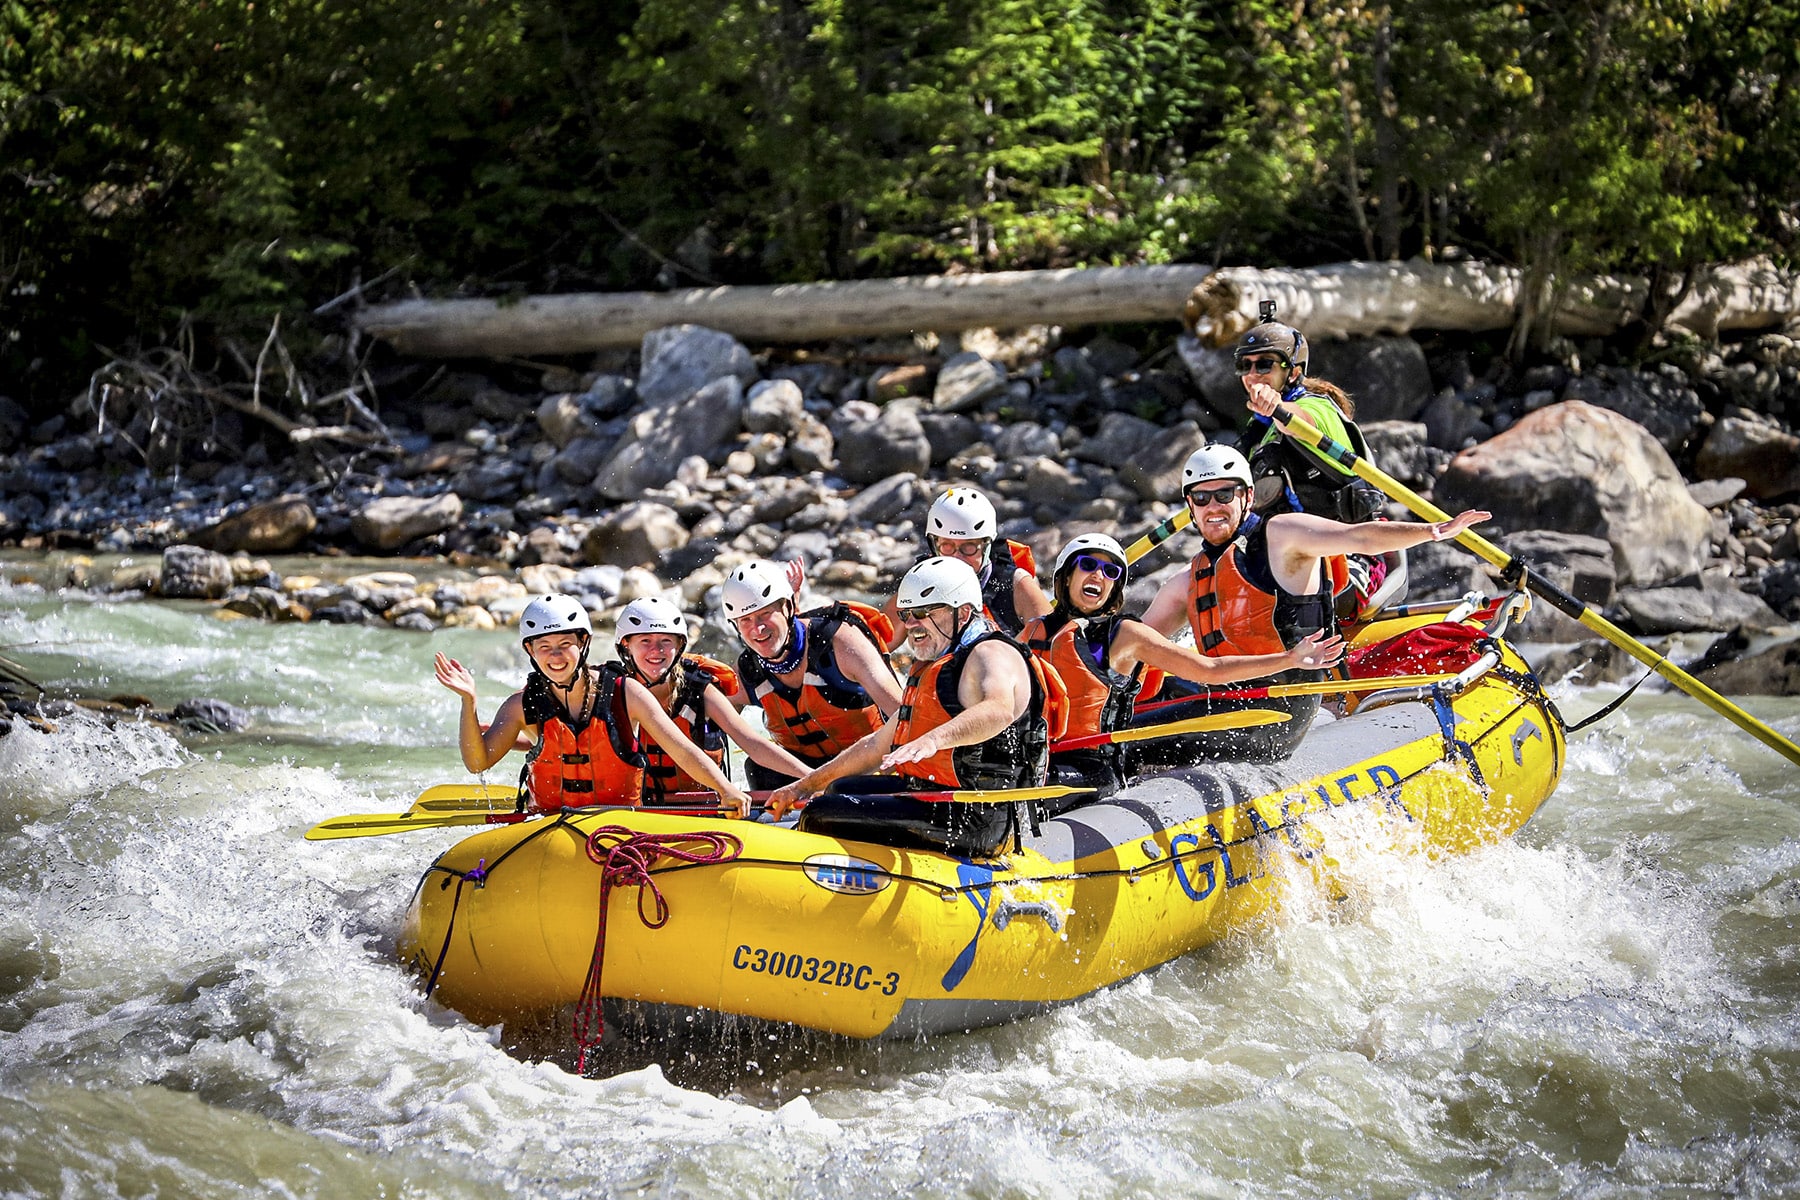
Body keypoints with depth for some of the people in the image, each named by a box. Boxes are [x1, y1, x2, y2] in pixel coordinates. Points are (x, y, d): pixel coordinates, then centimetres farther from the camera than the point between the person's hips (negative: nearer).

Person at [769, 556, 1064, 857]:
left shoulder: (990, 654, -11)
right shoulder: (931, 669, 22)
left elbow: (999, 710, -35)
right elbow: (880, 744, 29)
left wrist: (933, 740, -50)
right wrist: (807, 785, 27)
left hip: (973, 820, -11)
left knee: (822, 817, -17)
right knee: (840, 789, 28)